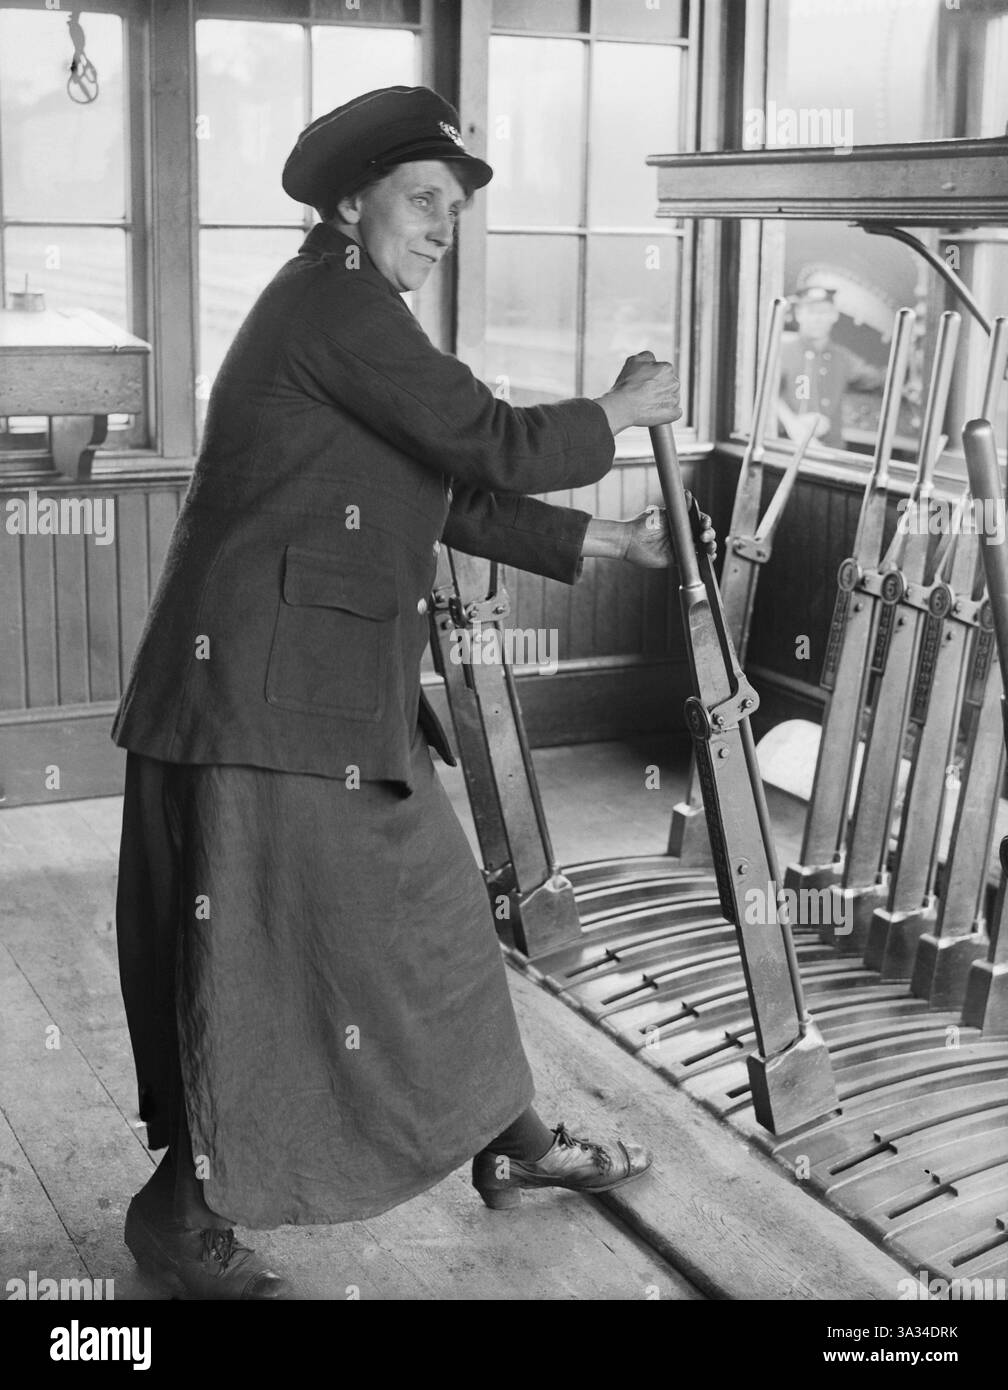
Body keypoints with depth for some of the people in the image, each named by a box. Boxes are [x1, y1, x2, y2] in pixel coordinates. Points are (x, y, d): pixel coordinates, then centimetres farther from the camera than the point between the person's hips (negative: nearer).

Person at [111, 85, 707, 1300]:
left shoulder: (353, 316, 18)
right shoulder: (331, 301, -13)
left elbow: (460, 501, 19)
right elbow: (495, 444, -16)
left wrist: (612, 542, 18)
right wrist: (617, 413, 2)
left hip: (345, 697, 10)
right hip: (260, 695, -10)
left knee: (435, 918, 17)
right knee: (255, 952, 0)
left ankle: (508, 1141, 33)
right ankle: (183, 1213, 19)